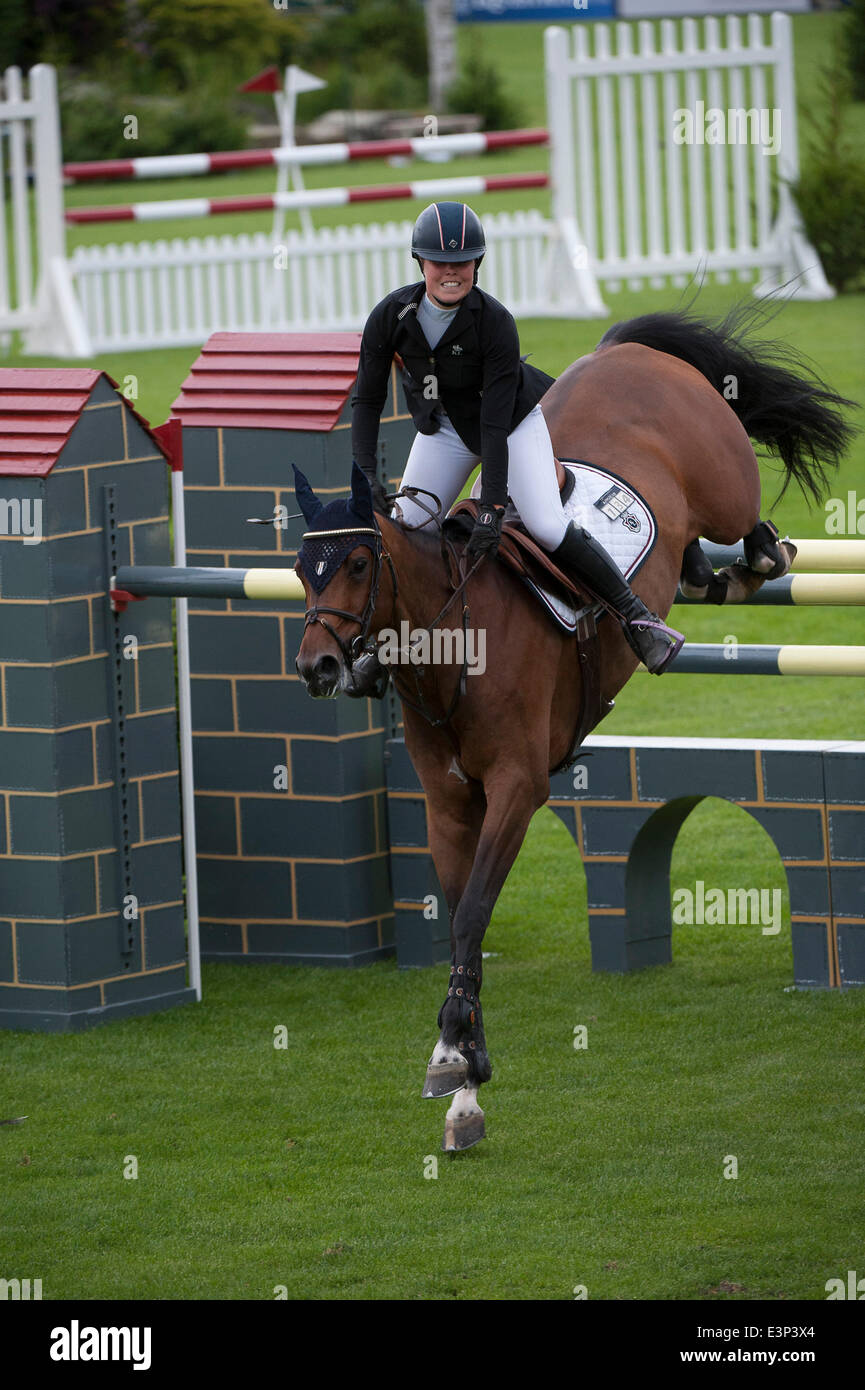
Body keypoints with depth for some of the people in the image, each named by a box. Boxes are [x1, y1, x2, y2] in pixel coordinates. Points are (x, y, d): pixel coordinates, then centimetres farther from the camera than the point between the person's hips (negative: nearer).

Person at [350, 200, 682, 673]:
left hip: (514, 421, -4)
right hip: (443, 430, 4)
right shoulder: (391, 316, -22)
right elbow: (368, 400, -14)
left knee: (546, 527, -17)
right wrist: (365, 473, -26)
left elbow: (495, 424, -32)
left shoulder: (495, 323, -31)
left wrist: (492, 507, -37)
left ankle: (635, 615, -4)